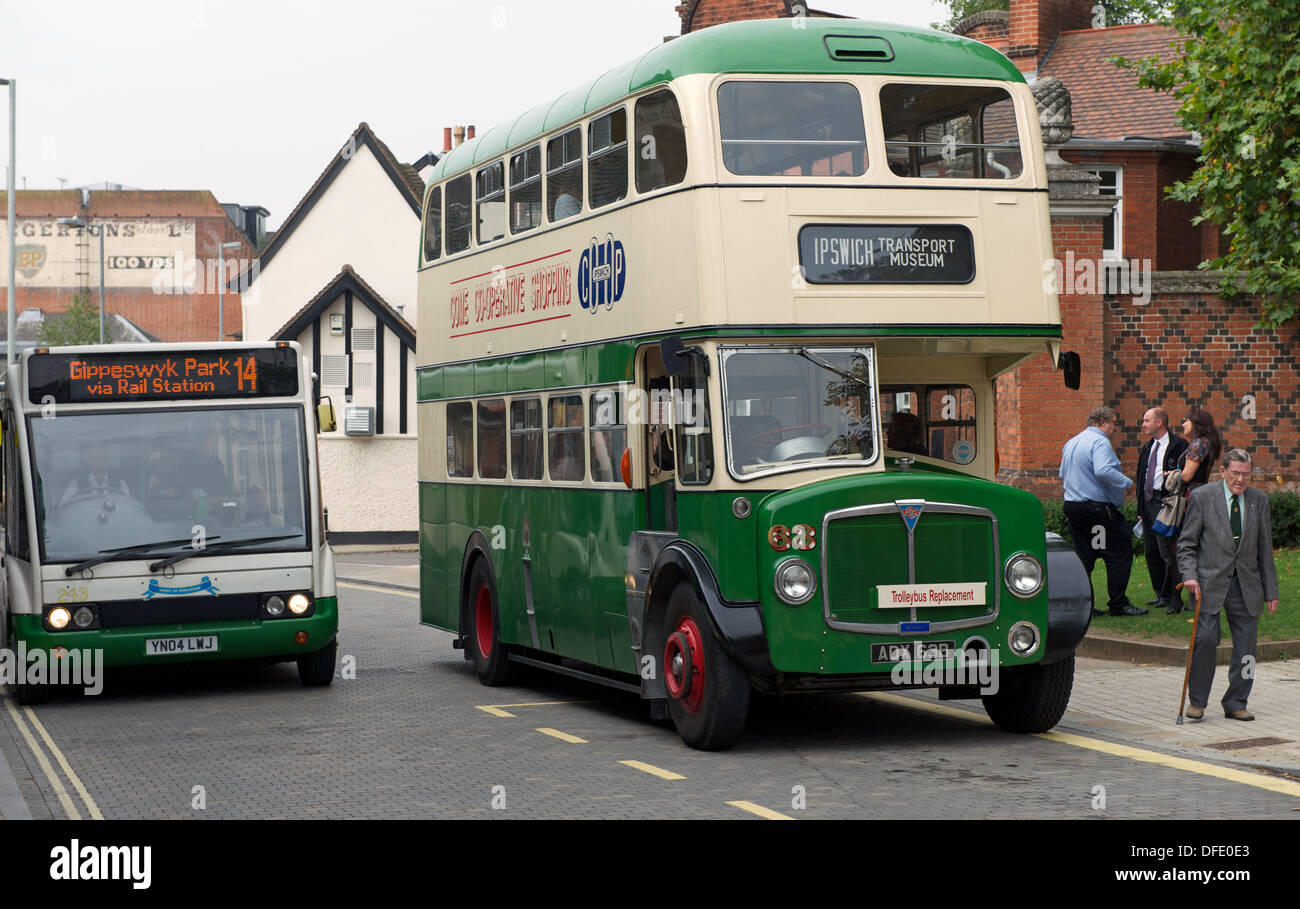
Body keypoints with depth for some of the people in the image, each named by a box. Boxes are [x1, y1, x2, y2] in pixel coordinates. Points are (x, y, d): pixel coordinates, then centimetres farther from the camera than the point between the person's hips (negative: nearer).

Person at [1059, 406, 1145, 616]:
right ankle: (1118, 604, -2)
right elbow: (1103, 471, -27)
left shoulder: (1071, 443, 17)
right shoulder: (1099, 442, -13)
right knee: (1120, 554, -2)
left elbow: (1063, 474, 25)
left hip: (1072, 505, 9)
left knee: (1084, 556, 12)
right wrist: (1127, 482, -15)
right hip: (1097, 508, -9)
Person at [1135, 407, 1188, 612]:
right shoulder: (1147, 448, 18)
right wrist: (1140, 508, 19)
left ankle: (1173, 599, -6)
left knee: (1168, 553, -10)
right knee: (1151, 552, 11)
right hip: (1148, 502, 9)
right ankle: (1161, 595, 21)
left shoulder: (1178, 446, -7)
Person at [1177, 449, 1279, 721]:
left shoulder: (1259, 500, 7)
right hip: (1210, 581, -3)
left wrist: (1271, 592, 10)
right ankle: (1197, 701, 2)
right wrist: (1189, 575, -15)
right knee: (1205, 638, -14)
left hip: (1247, 584, 3)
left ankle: (1236, 703, 15)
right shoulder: (1202, 497, -2)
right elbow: (1186, 543, 1)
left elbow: (1265, 549, 11)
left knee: (1246, 645, 1)